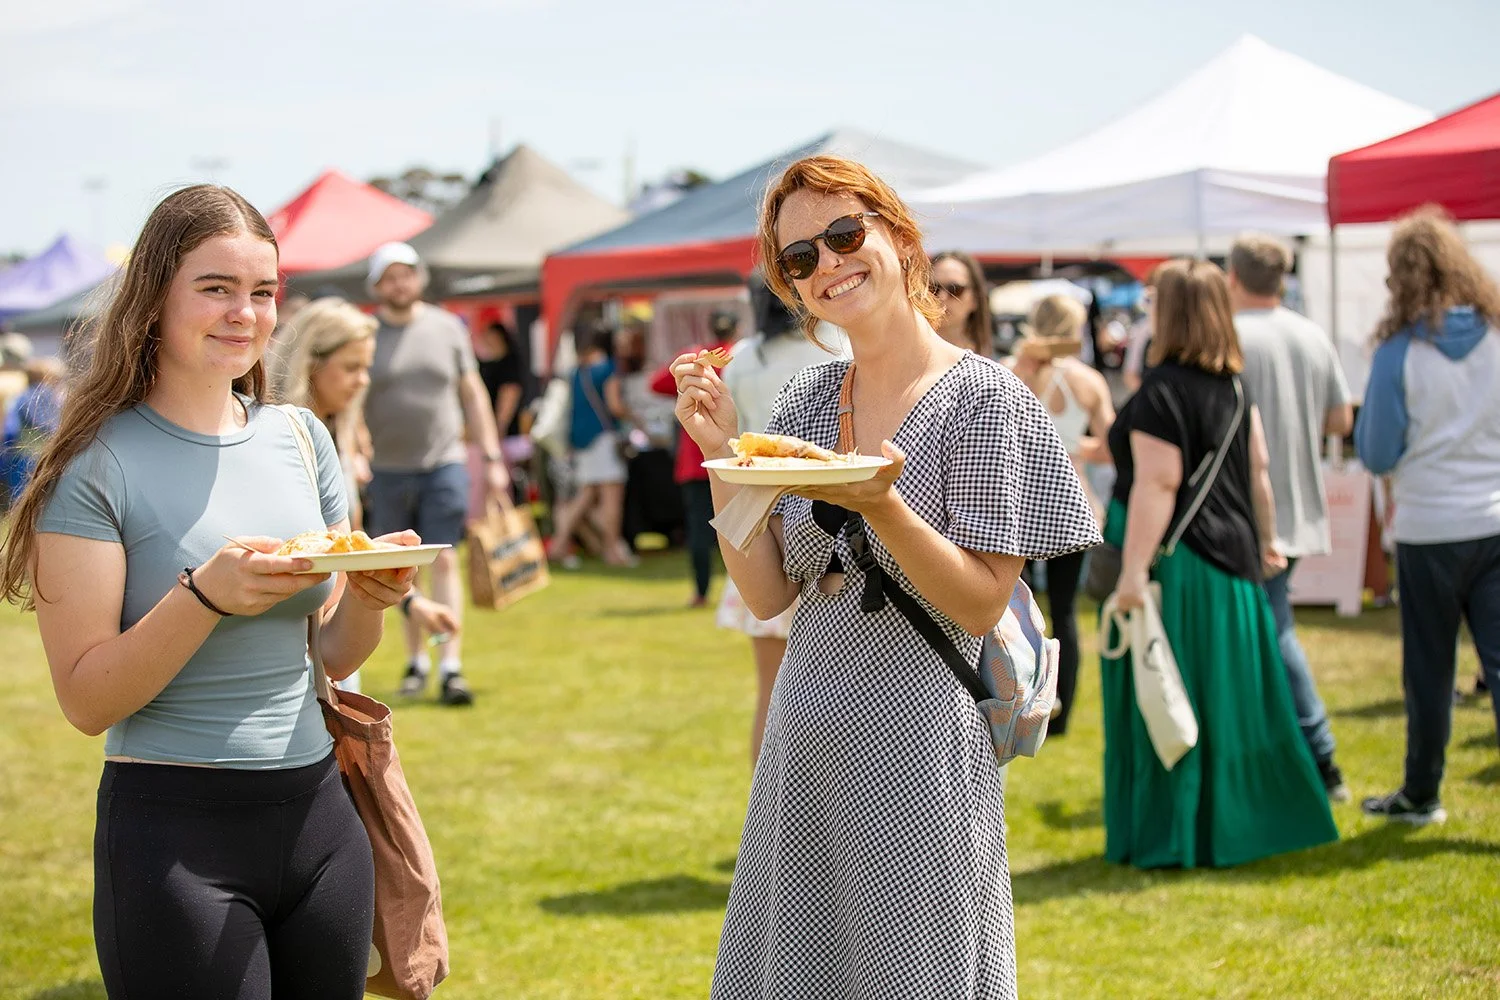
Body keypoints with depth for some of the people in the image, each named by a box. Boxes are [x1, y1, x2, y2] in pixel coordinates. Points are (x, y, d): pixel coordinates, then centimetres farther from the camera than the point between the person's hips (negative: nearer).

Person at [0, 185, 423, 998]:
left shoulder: (299, 436, 7)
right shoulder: (100, 460, -8)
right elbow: (86, 701, -12)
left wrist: (369, 596, -8)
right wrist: (207, 596, -26)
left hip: (317, 815, 5)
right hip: (175, 831, -5)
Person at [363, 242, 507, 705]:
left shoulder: (447, 327, 7)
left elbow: (472, 393, 11)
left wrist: (492, 457, 8)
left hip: (444, 463, 0)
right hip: (387, 470, 0)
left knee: (444, 561, -8)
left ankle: (450, 666, -9)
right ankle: (416, 659, 21)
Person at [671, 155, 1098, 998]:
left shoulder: (982, 398, -8)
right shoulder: (808, 400, 8)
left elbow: (981, 606, -12)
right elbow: (768, 595, 5)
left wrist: (880, 505, -26)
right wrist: (722, 451, -4)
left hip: (919, 738, -6)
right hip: (804, 738, 6)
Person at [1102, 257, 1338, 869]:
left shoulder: (1160, 393, -15)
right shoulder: (1232, 387, 9)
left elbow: (1157, 485, -22)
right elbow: (1257, 469, 13)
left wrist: (1133, 569, -24)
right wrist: (1265, 541, 22)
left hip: (1176, 563, -8)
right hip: (1231, 557, 8)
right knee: (1229, 699, 16)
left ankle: (1172, 838, 3)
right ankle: (1242, 820, 24)